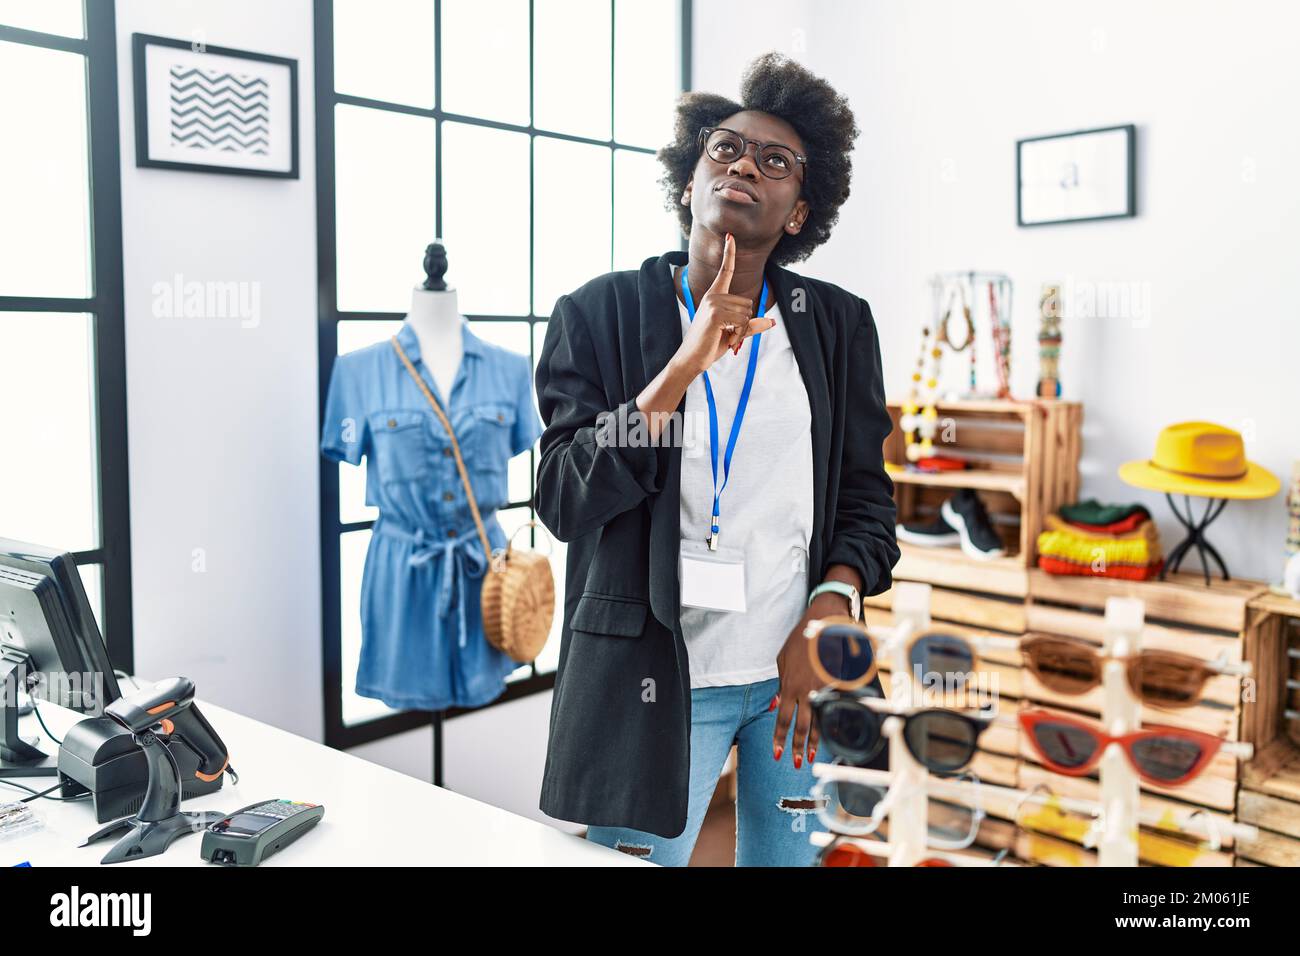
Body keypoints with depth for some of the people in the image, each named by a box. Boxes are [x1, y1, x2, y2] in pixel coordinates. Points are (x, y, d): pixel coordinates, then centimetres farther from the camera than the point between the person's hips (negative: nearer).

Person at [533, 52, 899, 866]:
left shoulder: (838, 324, 4)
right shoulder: (599, 314, -3)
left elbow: (868, 500, 7)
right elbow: (565, 502, -12)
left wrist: (827, 616, -9)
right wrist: (685, 364, -19)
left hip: (806, 670, 3)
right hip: (655, 676, -2)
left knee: (789, 856, 14)